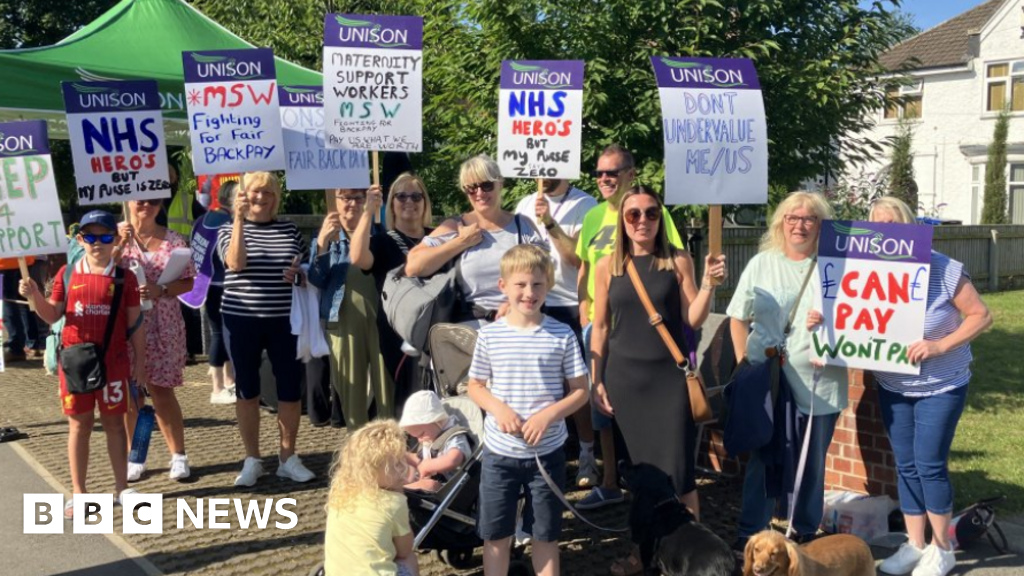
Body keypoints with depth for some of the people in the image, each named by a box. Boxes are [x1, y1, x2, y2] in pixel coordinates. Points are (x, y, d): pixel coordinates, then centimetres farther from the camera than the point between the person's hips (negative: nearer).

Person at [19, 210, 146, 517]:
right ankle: (79, 491, 16)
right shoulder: (67, 274, 2)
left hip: (113, 361, -1)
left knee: (114, 422, 8)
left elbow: (135, 322, 1)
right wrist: (35, 296, -12)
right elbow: (52, 315, 6)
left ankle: (121, 486, 18)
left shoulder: (124, 277, -1)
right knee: (79, 424, 8)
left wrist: (140, 360, 1)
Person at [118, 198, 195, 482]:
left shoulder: (174, 240, 2)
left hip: (163, 328, 0)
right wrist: (119, 245, -17)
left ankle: (178, 455, 13)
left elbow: (188, 282, 2)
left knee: (161, 390, 3)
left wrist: (161, 290, -15)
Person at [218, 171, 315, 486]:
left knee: (290, 388, 2)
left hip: (284, 321, 1)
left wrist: (299, 274, -8)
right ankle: (252, 459, 18)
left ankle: (288, 457, 17)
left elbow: (307, 271, 15)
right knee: (247, 390, 6)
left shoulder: (290, 230, 8)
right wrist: (239, 217, -20)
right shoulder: (229, 230, 3)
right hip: (241, 321, -1)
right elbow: (236, 263, -18)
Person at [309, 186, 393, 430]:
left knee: (386, 383, -3)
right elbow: (317, 280, -1)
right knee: (350, 386, 6)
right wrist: (322, 242, -17)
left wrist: (372, 212, -16)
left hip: (379, 317, -1)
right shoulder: (327, 235, 9)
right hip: (343, 320, 1)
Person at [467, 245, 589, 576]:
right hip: (499, 452, 1)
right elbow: (475, 386, 5)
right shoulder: (490, 335, -4)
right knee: (495, 534, 11)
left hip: (547, 452, -1)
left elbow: (581, 390, -2)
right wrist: (498, 408, -15)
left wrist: (549, 415, -18)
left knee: (545, 535, 12)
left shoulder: (562, 335, -7)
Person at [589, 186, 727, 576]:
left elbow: (693, 320, -1)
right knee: (639, 467, 10)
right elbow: (600, 328, 7)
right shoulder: (607, 266, 3)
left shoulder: (678, 261, 1)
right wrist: (596, 380, 4)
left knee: (677, 469, -4)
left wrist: (709, 284, -15)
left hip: (670, 376, -2)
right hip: (625, 378, 2)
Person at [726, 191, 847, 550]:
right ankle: (751, 532, 16)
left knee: (812, 462, 9)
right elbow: (738, 318, 7)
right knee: (763, 456, 5)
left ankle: (806, 532, 25)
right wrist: (745, 364, -1)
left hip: (820, 382, 0)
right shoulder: (761, 264, 6)